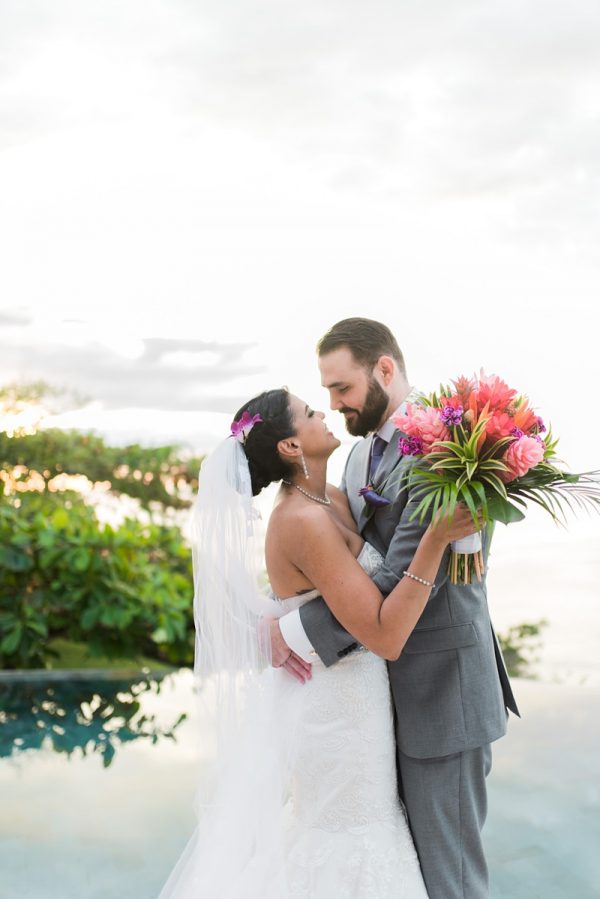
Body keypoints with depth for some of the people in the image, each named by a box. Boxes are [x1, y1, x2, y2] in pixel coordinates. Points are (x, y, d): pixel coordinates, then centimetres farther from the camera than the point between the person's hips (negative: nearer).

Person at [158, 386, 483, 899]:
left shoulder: (330, 497, 3)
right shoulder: (304, 521, -25)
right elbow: (386, 636, -28)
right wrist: (435, 538, -31)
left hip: (336, 701, 9)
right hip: (336, 712, -9)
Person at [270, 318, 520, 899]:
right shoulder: (362, 455, 12)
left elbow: (405, 580, -25)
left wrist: (302, 634, -21)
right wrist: (283, 621, -6)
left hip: (438, 691, -9)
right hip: (386, 688, 9)